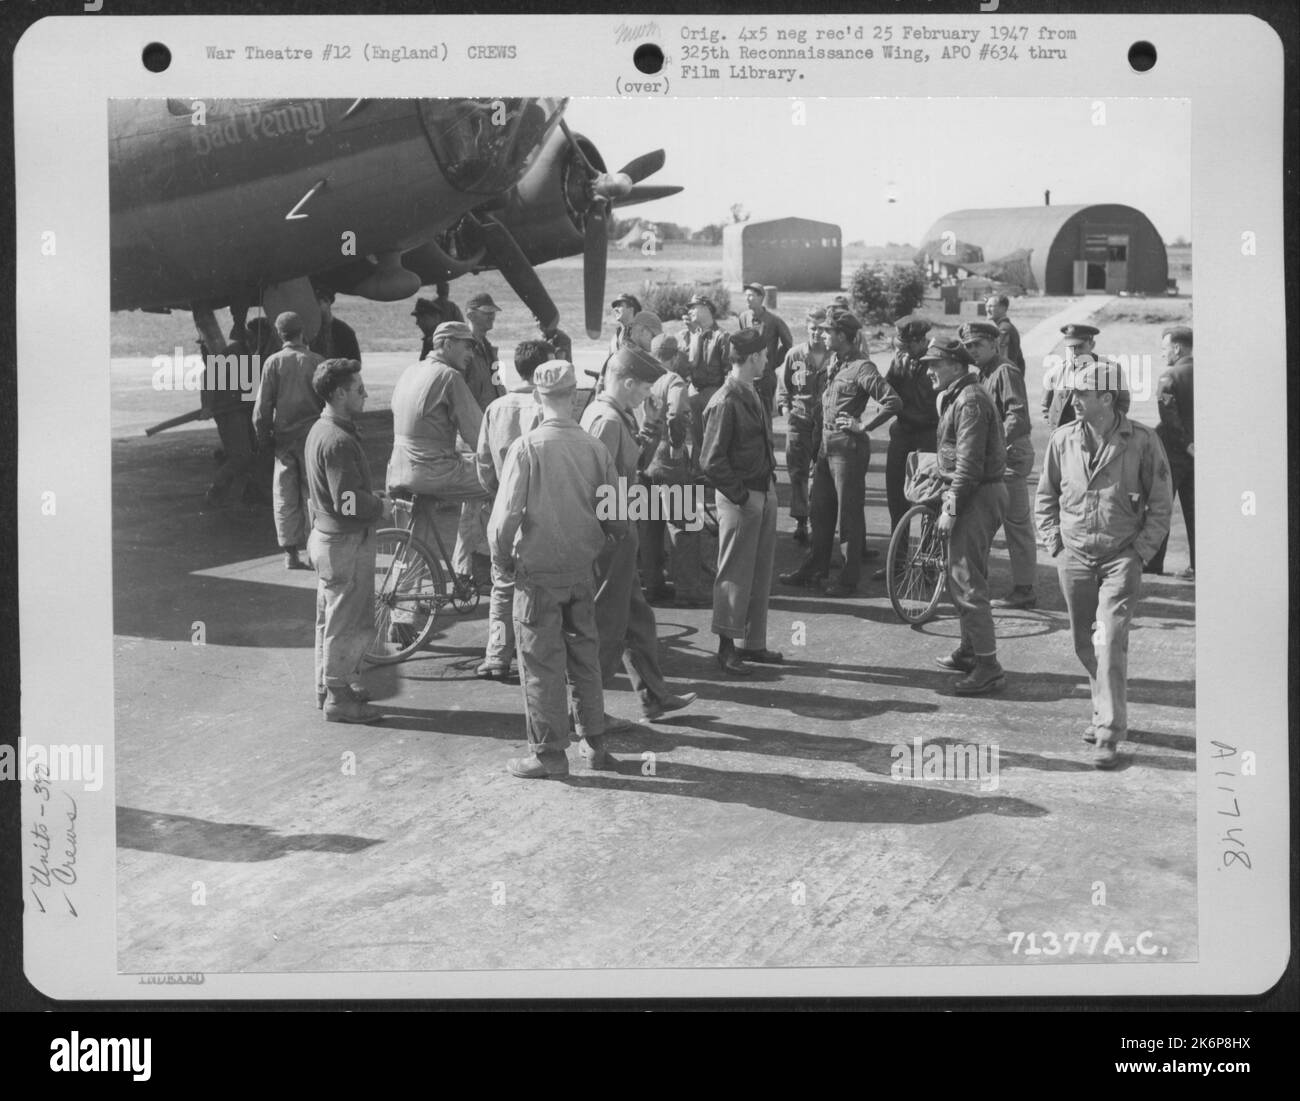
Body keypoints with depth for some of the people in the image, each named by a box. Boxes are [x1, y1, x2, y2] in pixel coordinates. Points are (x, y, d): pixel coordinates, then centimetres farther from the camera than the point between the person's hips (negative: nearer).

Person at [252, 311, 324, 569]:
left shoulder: (273, 362, -5)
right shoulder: (315, 361, -5)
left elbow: (263, 406, -5)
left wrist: (263, 436, 6)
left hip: (284, 436, 0)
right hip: (313, 435, 0)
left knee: (285, 497, 8)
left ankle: (291, 553, 7)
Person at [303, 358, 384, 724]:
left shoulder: (319, 430, 8)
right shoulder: (339, 441, -24)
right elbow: (349, 503, -29)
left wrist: (373, 498, 10)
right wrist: (381, 504, -11)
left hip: (325, 536, 10)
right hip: (346, 543, -10)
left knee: (330, 619, 20)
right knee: (349, 623, 1)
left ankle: (328, 687, 32)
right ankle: (339, 697, 10)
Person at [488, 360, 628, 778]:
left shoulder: (527, 447, -14)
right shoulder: (594, 448, -4)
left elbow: (505, 516, -16)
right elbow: (617, 517, 1)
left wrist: (502, 561, -1)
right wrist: (601, 542, 21)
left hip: (537, 572, -4)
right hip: (582, 569, 4)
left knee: (541, 663, 5)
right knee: (584, 655, 17)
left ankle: (548, 754, 12)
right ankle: (594, 743, 25)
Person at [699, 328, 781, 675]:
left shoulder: (755, 395, 10)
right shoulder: (725, 402, -18)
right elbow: (711, 461, -19)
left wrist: (770, 482, 11)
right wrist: (739, 495, -16)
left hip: (765, 493, 9)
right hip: (740, 498, -9)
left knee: (760, 572, 15)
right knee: (735, 575, 0)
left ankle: (753, 642, 24)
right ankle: (726, 646, 9)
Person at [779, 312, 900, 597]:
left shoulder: (861, 368, -12)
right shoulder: (831, 366, 14)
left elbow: (893, 402, -19)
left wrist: (863, 426, -16)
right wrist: (818, 443, 17)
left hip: (848, 447, -8)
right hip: (826, 445, 8)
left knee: (849, 513, -1)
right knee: (820, 510, 14)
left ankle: (849, 578, 6)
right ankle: (814, 569, 24)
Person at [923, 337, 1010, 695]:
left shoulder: (970, 401, -17)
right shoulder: (954, 397, 17)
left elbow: (969, 463, -22)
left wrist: (951, 509, -21)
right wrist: (950, 499, 16)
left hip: (978, 496, -11)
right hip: (976, 494, 11)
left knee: (967, 581, -11)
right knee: (961, 578, 19)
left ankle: (988, 667, -10)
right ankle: (970, 651, 31)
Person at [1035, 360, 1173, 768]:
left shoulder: (1142, 441, -7)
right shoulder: (1063, 439, 2)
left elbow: (1161, 502, 1)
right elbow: (1045, 494, 13)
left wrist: (1142, 548, -6)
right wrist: (1053, 542, 5)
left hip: (1121, 556, -4)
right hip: (1074, 555, 4)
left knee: (1110, 643, -11)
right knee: (1085, 643, 12)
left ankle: (1109, 735, -7)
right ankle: (1105, 711, 31)